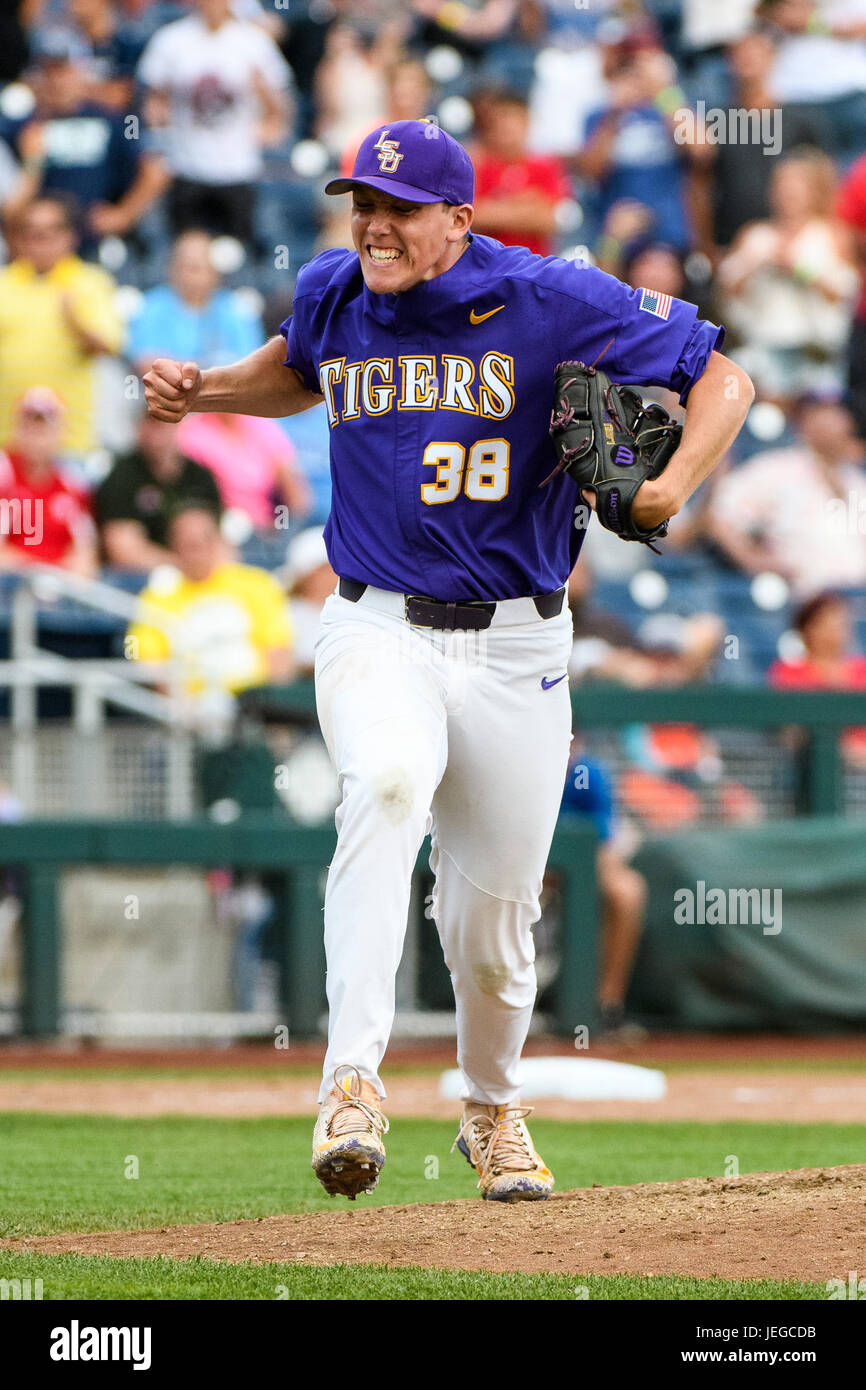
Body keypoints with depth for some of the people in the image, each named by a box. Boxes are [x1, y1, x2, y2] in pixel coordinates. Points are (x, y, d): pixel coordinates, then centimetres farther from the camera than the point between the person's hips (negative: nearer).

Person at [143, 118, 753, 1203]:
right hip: (376, 630, 1)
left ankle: (492, 1110, 37)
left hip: (516, 651, -1)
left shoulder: (554, 304, -9)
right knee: (388, 788, -33)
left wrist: (669, 486, -23)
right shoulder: (332, 296, 4)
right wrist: (205, 391, 10)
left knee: (494, 920, 6)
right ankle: (353, 1082, -41)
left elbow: (721, 381, -5)